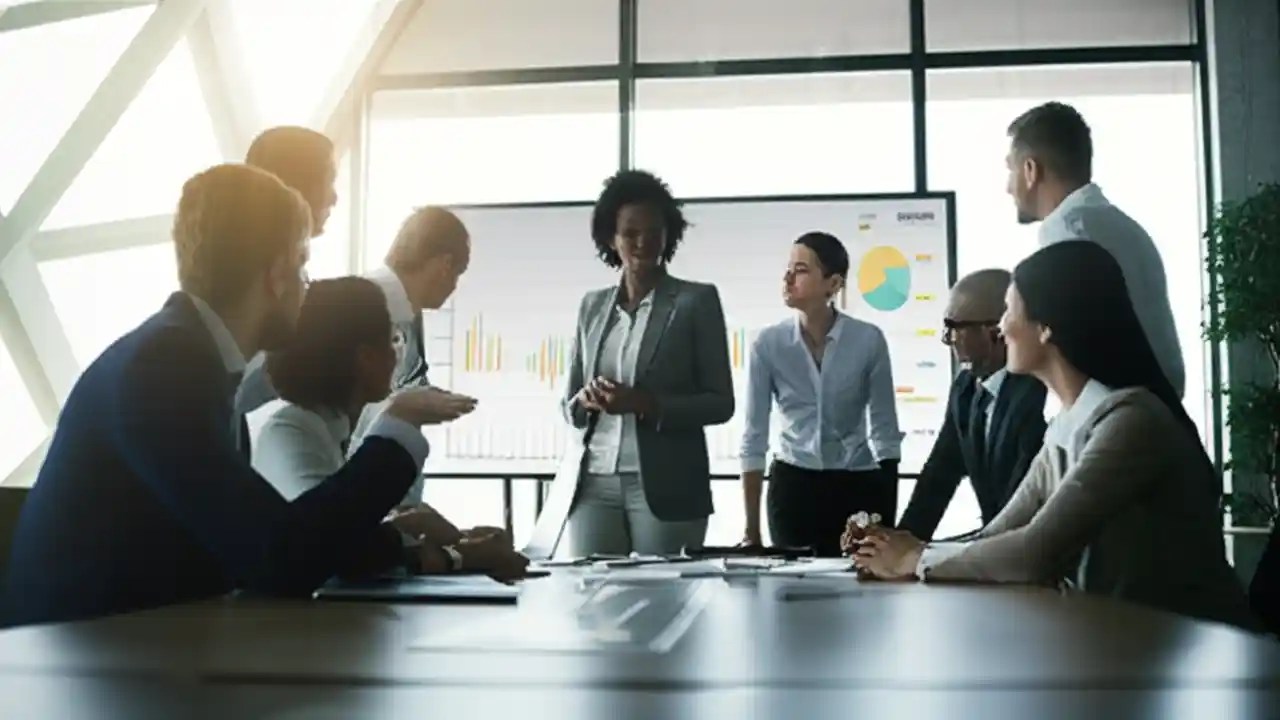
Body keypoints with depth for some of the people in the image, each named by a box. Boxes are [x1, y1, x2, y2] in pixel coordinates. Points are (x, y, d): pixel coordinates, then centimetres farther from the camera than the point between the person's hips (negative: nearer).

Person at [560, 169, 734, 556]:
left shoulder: (696, 300, 1)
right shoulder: (592, 305, 12)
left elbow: (721, 403, -2)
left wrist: (646, 404, -16)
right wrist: (586, 400, -7)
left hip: (665, 486, -3)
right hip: (595, 483, 3)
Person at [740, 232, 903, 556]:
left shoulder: (868, 340, -8)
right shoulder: (768, 344, -6)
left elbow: (885, 431, 0)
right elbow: (754, 437, -2)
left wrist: (888, 521, 0)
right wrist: (751, 528, -3)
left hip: (858, 487, 0)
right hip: (793, 486, 1)